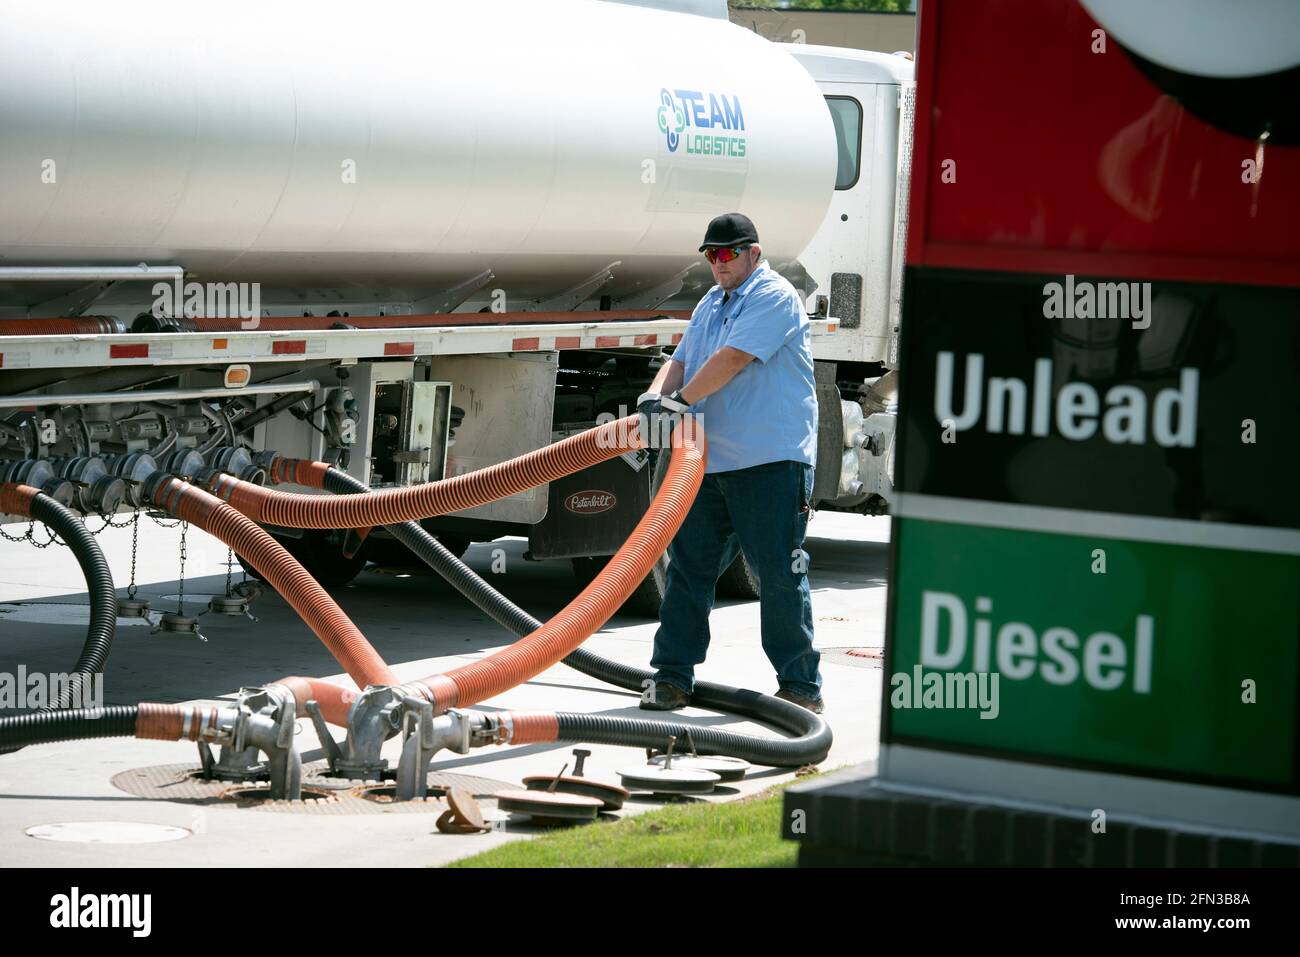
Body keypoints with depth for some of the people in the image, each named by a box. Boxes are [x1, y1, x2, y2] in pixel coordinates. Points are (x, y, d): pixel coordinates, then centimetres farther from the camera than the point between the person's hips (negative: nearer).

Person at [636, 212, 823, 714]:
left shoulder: (774, 297, -8)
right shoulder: (711, 303, 20)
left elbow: (732, 359, -18)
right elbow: (683, 360, 17)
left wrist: (680, 400, -13)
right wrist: (655, 394, -4)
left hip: (770, 463, -8)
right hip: (710, 461, 8)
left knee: (779, 574, -4)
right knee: (688, 566, 7)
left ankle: (801, 685, 2)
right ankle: (672, 677, 12)